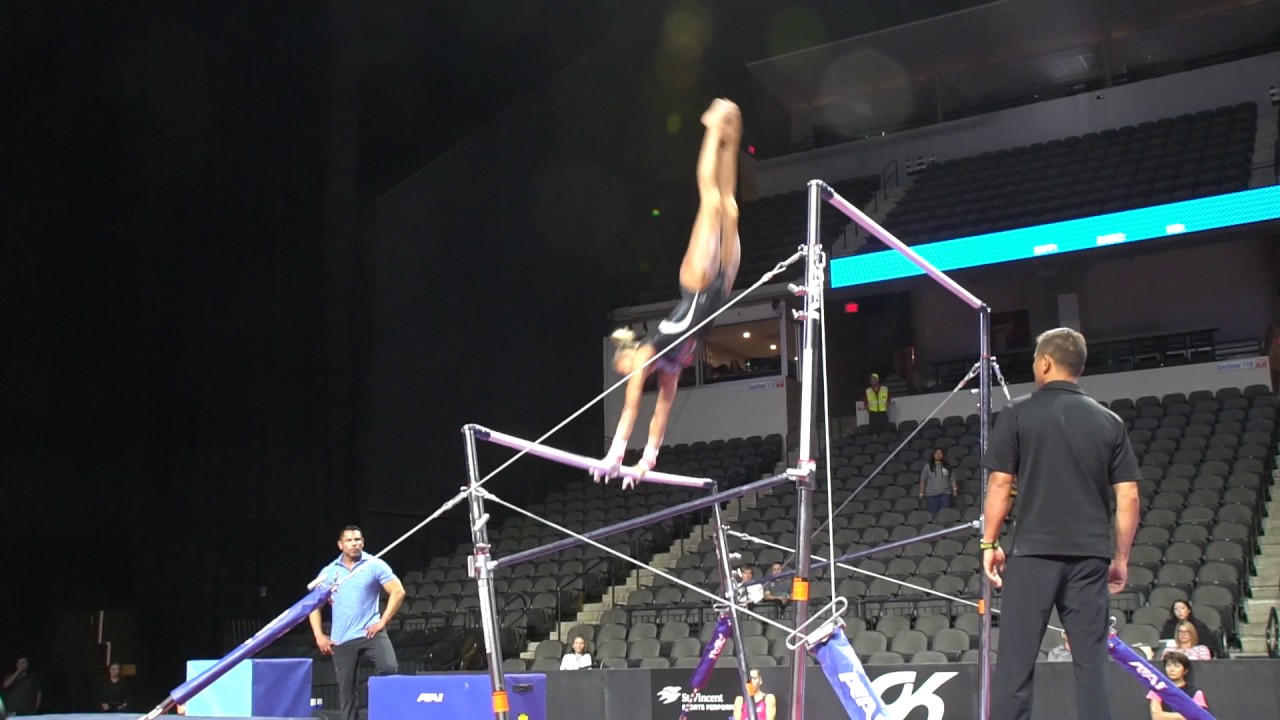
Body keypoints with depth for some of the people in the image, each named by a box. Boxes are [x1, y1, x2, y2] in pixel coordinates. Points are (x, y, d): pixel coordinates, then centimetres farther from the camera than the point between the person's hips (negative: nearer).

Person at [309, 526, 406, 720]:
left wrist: (383, 621, -11)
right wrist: (319, 636, 3)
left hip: (370, 632, -3)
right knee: (346, 691, 5)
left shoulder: (375, 565, -1)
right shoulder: (328, 572, 7)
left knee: (389, 667, -26)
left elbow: (398, 591, -5)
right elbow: (314, 604, 12)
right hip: (341, 640, 3)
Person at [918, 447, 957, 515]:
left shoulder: (947, 466, 8)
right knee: (933, 514, -1)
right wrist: (921, 492, 1)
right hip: (931, 494, -1)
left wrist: (954, 489, 0)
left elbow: (952, 479, 10)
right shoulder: (927, 466, 4)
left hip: (945, 493, 1)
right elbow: (923, 480, 4)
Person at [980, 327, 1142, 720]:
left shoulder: (1019, 413, 0)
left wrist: (989, 543, 6)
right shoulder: (1109, 422, 9)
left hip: (1033, 552, -3)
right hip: (1090, 555, 3)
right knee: (1090, 662, 6)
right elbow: (1128, 497, 6)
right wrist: (1121, 558, 14)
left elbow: (1000, 484, -2)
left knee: (1016, 659, -1)